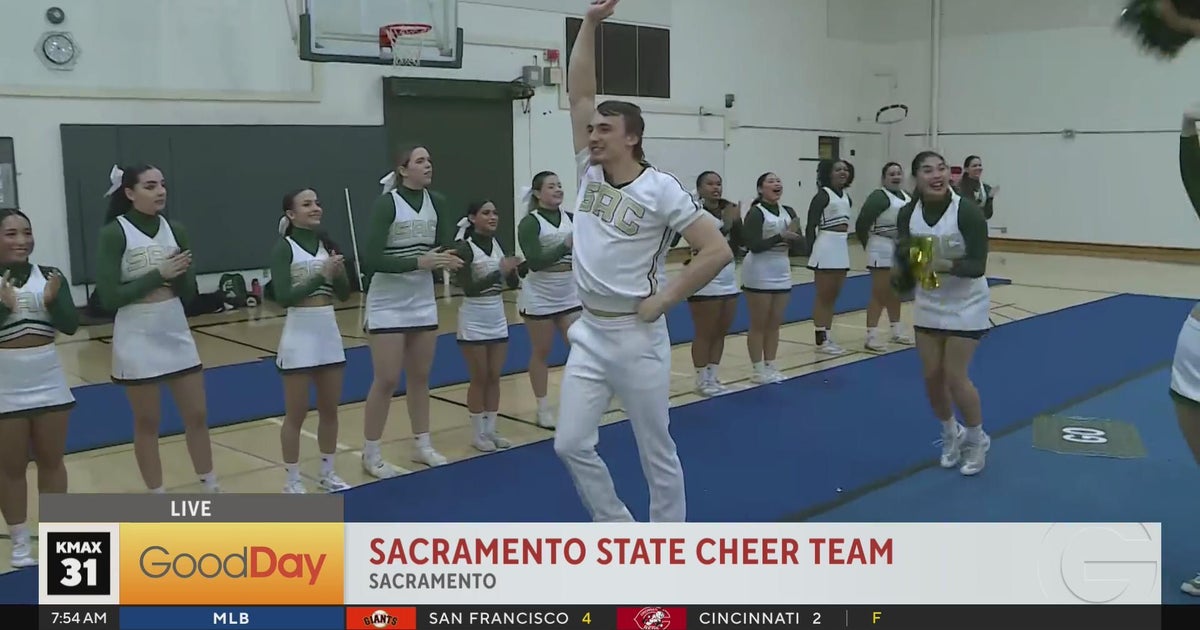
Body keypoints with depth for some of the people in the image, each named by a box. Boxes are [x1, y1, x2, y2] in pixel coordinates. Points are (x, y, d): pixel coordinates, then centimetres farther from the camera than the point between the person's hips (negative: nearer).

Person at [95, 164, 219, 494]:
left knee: (197, 416, 10)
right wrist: (159, 274, -18)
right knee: (147, 424, 7)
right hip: (137, 341, -5)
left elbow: (189, 293, 4)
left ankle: (212, 491, 24)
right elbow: (109, 296, -16)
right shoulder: (114, 233, -10)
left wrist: (178, 274, -16)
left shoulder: (175, 230, 4)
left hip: (177, 335, 5)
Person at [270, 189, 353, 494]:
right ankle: (292, 481, 15)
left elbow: (344, 293, 9)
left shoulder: (327, 243, 7)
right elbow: (283, 297, -18)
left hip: (329, 333, 6)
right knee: (296, 414, 3)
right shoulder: (283, 248, -9)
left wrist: (338, 272, -11)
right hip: (300, 336, -6)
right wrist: (321, 275, -23)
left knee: (330, 409, 13)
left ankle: (327, 473, 27)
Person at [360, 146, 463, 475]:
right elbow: (370, 258, -21)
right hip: (388, 304, -6)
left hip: (423, 302, 6)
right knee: (386, 380, -3)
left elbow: (444, 246, 8)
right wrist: (418, 262, -26)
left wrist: (448, 259, -15)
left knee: (420, 376, 13)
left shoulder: (436, 202, 2)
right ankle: (371, 454, 10)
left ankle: (423, 445, 25)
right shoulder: (386, 204, -15)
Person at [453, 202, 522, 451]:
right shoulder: (464, 248, -13)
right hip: (474, 320, -6)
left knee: (494, 378, 9)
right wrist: (500, 271, -27)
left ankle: (491, 430, 19)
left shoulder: (497, 244, 5)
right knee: (479, 379, 1)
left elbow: (513, 284, 8)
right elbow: (469, 288, -22)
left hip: (498, 318, 6)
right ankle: (479, 434, 12)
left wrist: (513, 270, -13)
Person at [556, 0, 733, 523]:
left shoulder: (660, 189, -12)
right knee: (572, 444, 5)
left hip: (636, 335, -6)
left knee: (656, 451, 7)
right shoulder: (590, 175, 3)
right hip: (589, 332, 6)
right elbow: (579, 93, 2)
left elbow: (718, 250, -15)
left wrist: (663, 300, -13)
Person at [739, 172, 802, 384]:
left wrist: (793, 237, -14)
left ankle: (770, 366, 20)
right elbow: (754, 245, -19)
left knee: (774, 324, 11)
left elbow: (800, 242, 7)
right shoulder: (755, 213, -10)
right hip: (759, 273, -6)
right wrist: (780, 236, -22)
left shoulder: (788, 212, 9)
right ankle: (758, 370, 7)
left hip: (782, 272, 7)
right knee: (759, 324, 0)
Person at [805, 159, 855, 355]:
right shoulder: (823, 195, -10)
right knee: (823, 297, -2)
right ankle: (820, 339, 3)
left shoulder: (846, 196, 13)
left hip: (842, 247, 8)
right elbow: (811, 225, -13)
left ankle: (827, 337, 19)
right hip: (826, 247, -8)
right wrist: (811, 251, -18)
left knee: (833, 296, 12)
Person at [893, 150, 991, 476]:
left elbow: (978, 266, -24)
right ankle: (951, 434, 33)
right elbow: (903, 257, 3)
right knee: (932, 376, 8)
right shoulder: (907, 214, -9)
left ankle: (977, 440, 19)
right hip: (928, 304, 5)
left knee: (955, 377, -5)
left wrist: (945, 265, -39)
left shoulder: (968, 211, -22)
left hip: (965, 305, -4)